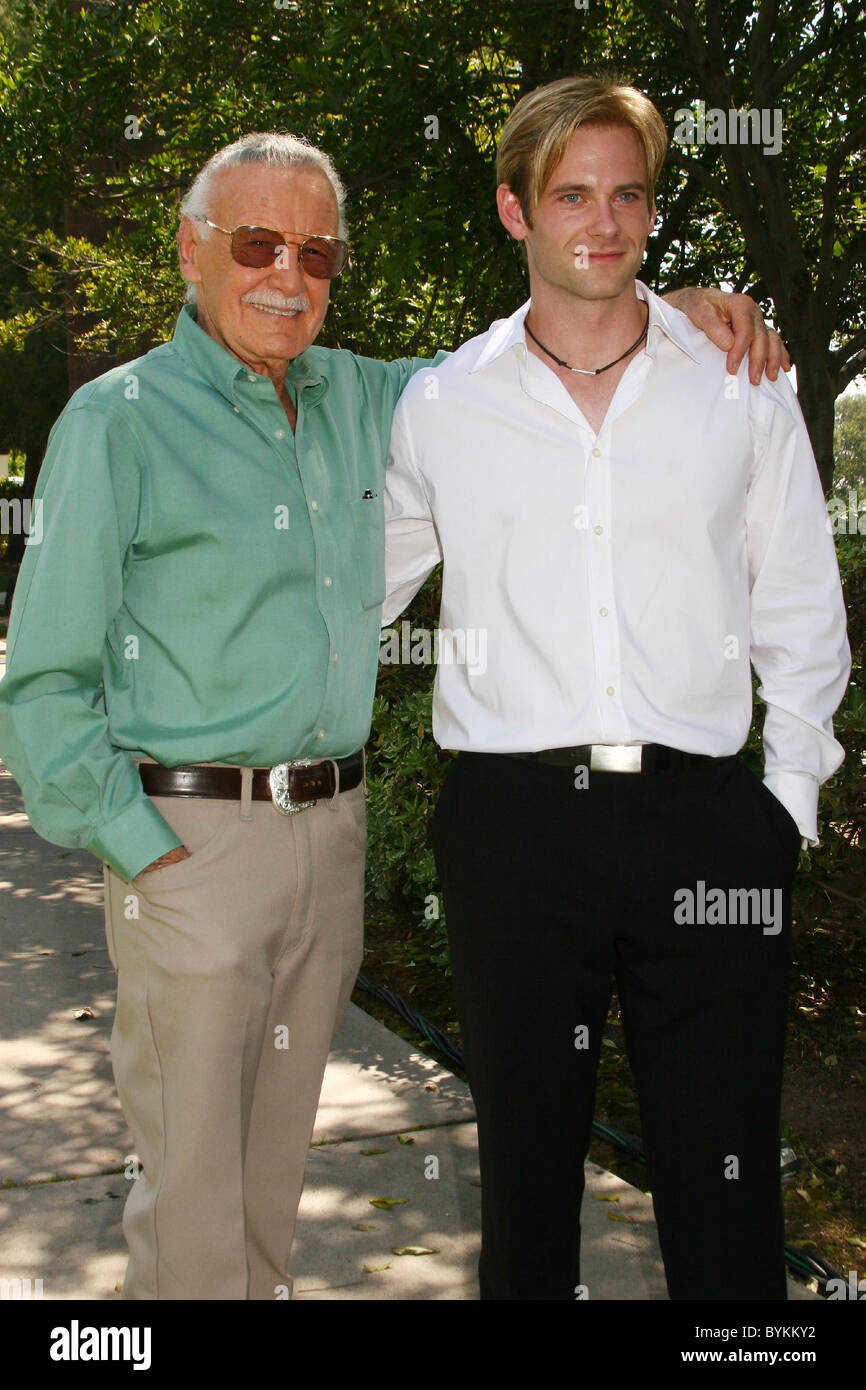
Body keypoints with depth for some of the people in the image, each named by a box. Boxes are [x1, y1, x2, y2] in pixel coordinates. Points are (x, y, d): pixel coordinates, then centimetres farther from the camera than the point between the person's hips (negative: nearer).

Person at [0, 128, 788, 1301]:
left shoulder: (355, 400, 8)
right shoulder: (120, 423, -8)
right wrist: (139, 848, -14)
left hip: (332, 827, 6)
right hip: (191, 840, -5)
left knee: (277, 1148, 18)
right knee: (190, 1170, 2)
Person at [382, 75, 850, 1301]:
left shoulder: (742, 391, 7)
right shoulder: (442, 405, 7)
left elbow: (802, 612, 11)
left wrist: (791, 796, 4)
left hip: (704, 820, 0)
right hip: (513, 821, 1)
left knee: (724, 1174, 6)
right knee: (526, 1155, 13)